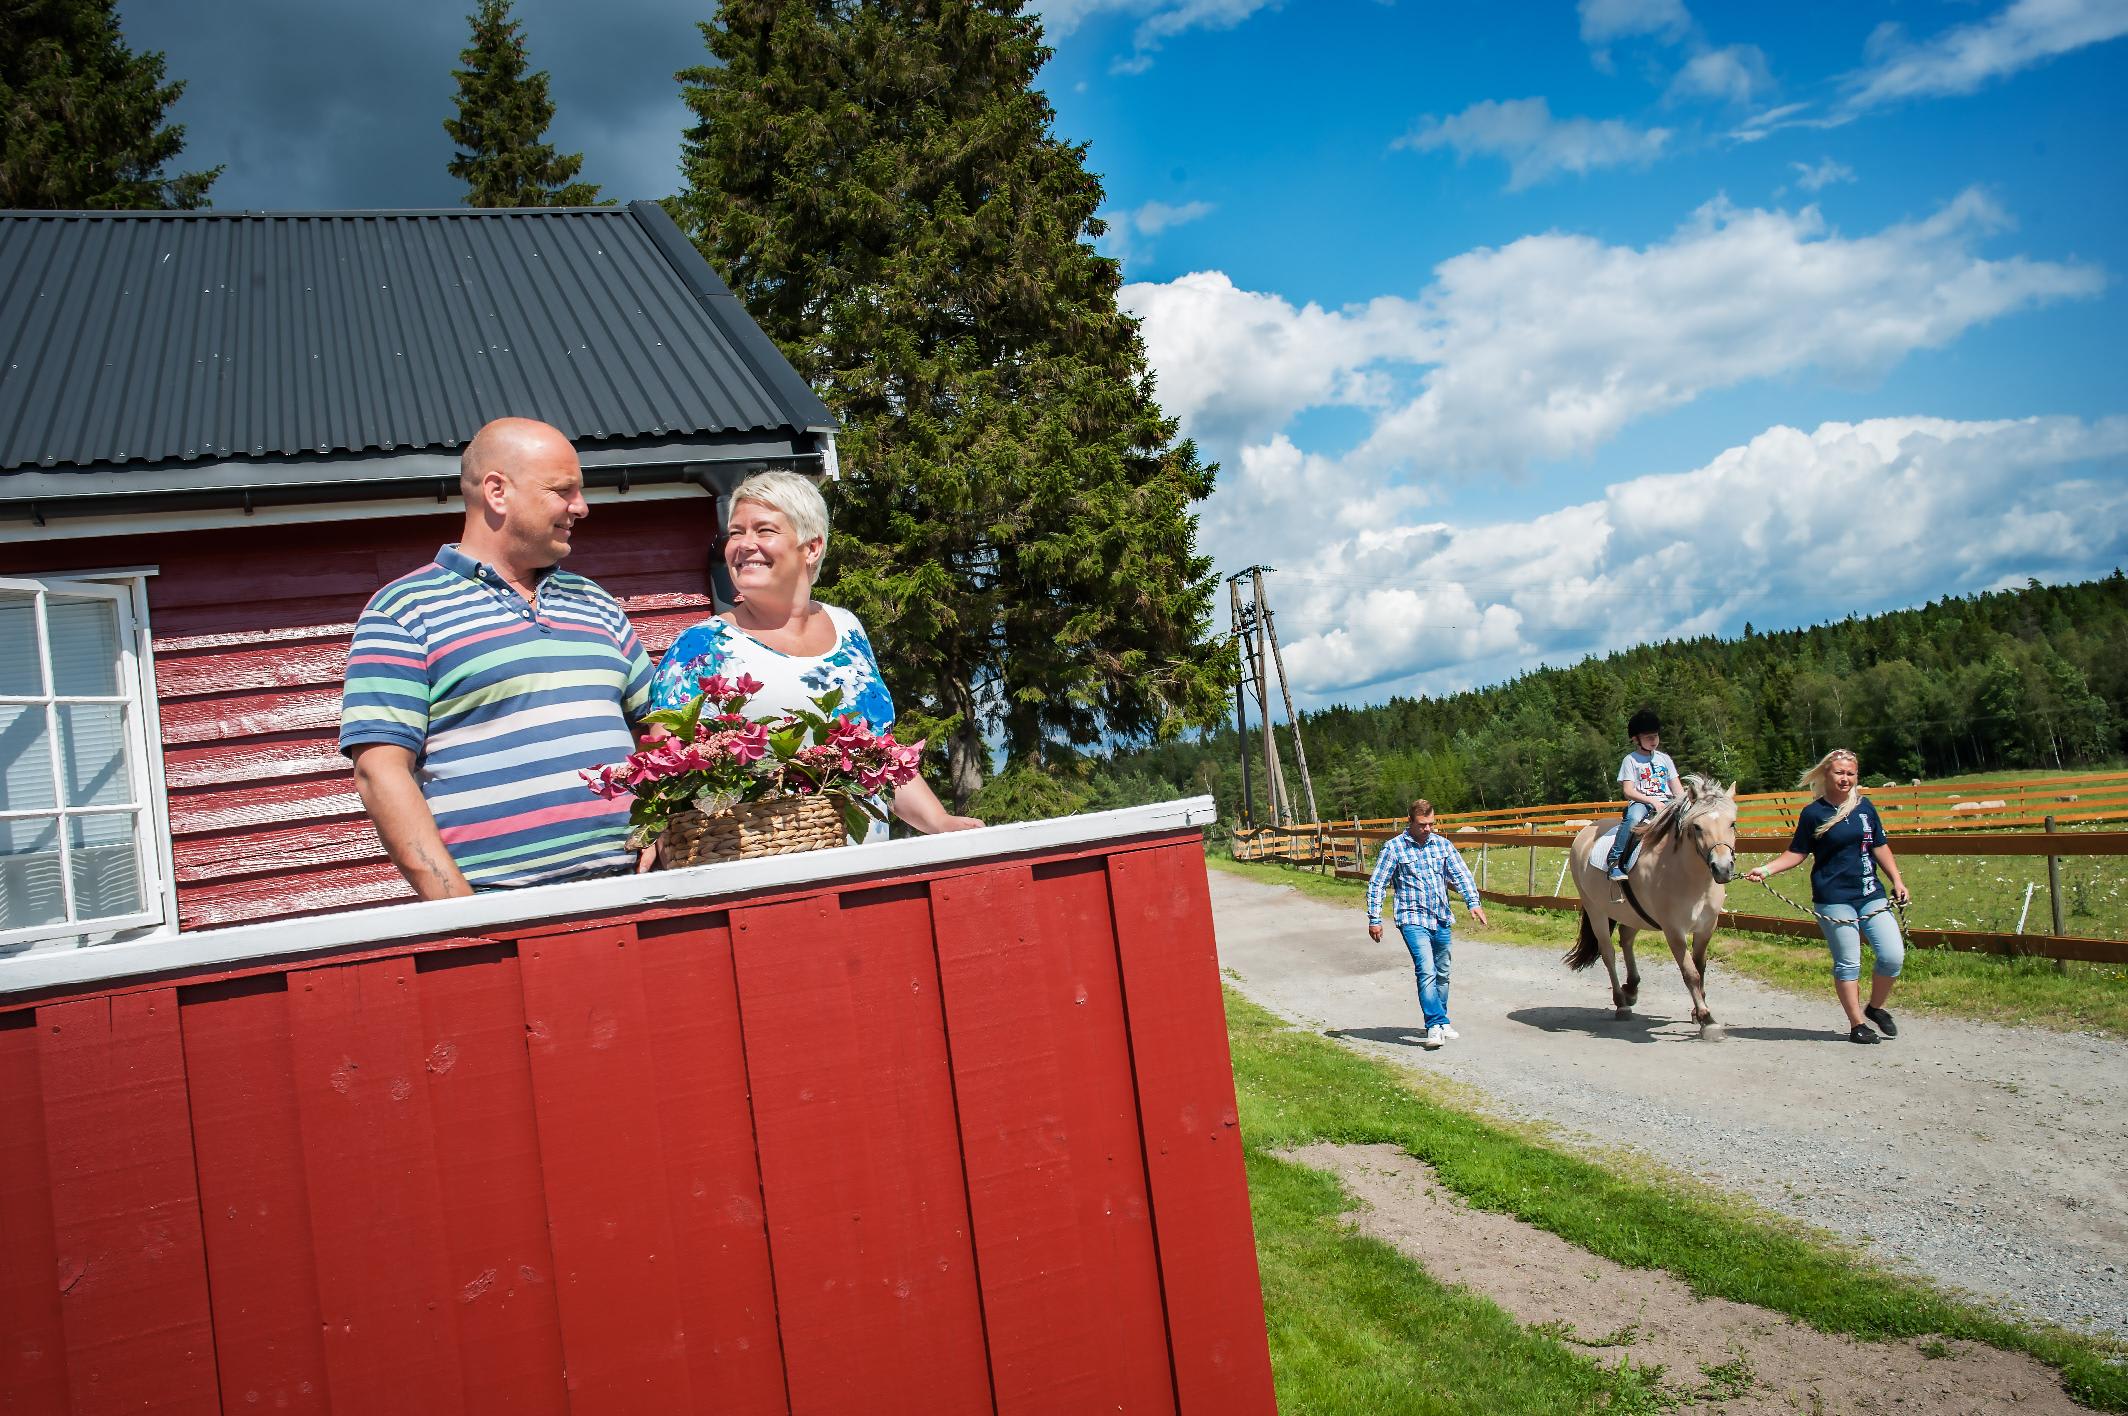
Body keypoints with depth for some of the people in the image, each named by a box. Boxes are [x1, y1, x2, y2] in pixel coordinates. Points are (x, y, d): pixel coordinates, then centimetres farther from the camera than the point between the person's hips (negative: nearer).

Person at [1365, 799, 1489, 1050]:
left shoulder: (1442, 844, 7)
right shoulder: (1394, 847, -4)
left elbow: (1461, 874, 3)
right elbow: (1376, 884, -2)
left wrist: (1473, 902, -13)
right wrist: (1374, 919, -5)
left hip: (1441, 919, 5)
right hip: (1413, 919, -5)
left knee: (1442, 973, 13)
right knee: (1426, 970, -18)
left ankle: (1438, 1021, 28)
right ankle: (1436, 1025, -18)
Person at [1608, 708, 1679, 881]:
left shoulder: (1664, 758, 19)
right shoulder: (1631, 760, 5)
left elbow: (1676, 788, 17)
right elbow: (1628, 791, -4)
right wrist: (1652, 801, -15)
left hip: (1665, 802, 4)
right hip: (1640, 802, -4)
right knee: (1634, 818, -38)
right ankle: (1616, 862, -39)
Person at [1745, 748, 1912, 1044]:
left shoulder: (1865, 808, 8)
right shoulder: (1813, 814, -3)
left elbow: (1880, 847, 15)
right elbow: (1797, 853, 0)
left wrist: (1896, 881, 8)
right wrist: (1766, 869, -13)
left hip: (1871, 894, 4)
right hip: (1833, 900, -4)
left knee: (1894, 956, -2)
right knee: (1847, 963, 0)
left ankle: (1876, 1008, 22)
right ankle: (1857, 1023, 13)